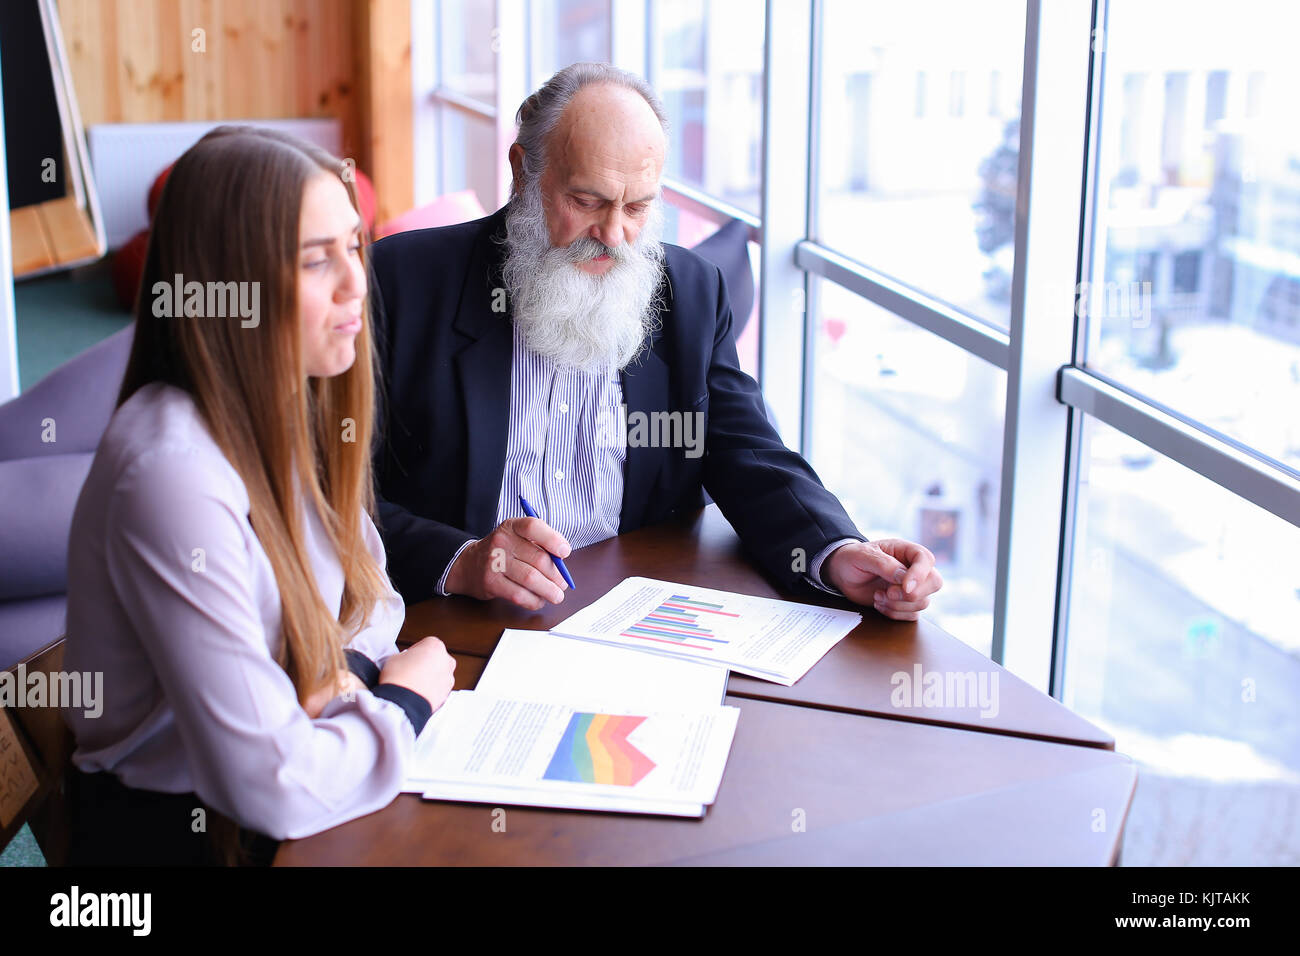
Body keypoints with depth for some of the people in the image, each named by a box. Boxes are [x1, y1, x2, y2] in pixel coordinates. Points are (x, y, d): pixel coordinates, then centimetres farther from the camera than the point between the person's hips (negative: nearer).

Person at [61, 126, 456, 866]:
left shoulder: (283, 412, 0)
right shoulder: (174, 473, -27)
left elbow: (368, 597, 13)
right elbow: (269, 783, -29)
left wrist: (349, 676, -9)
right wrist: (403, 707, -12)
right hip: (186, 833, -7)